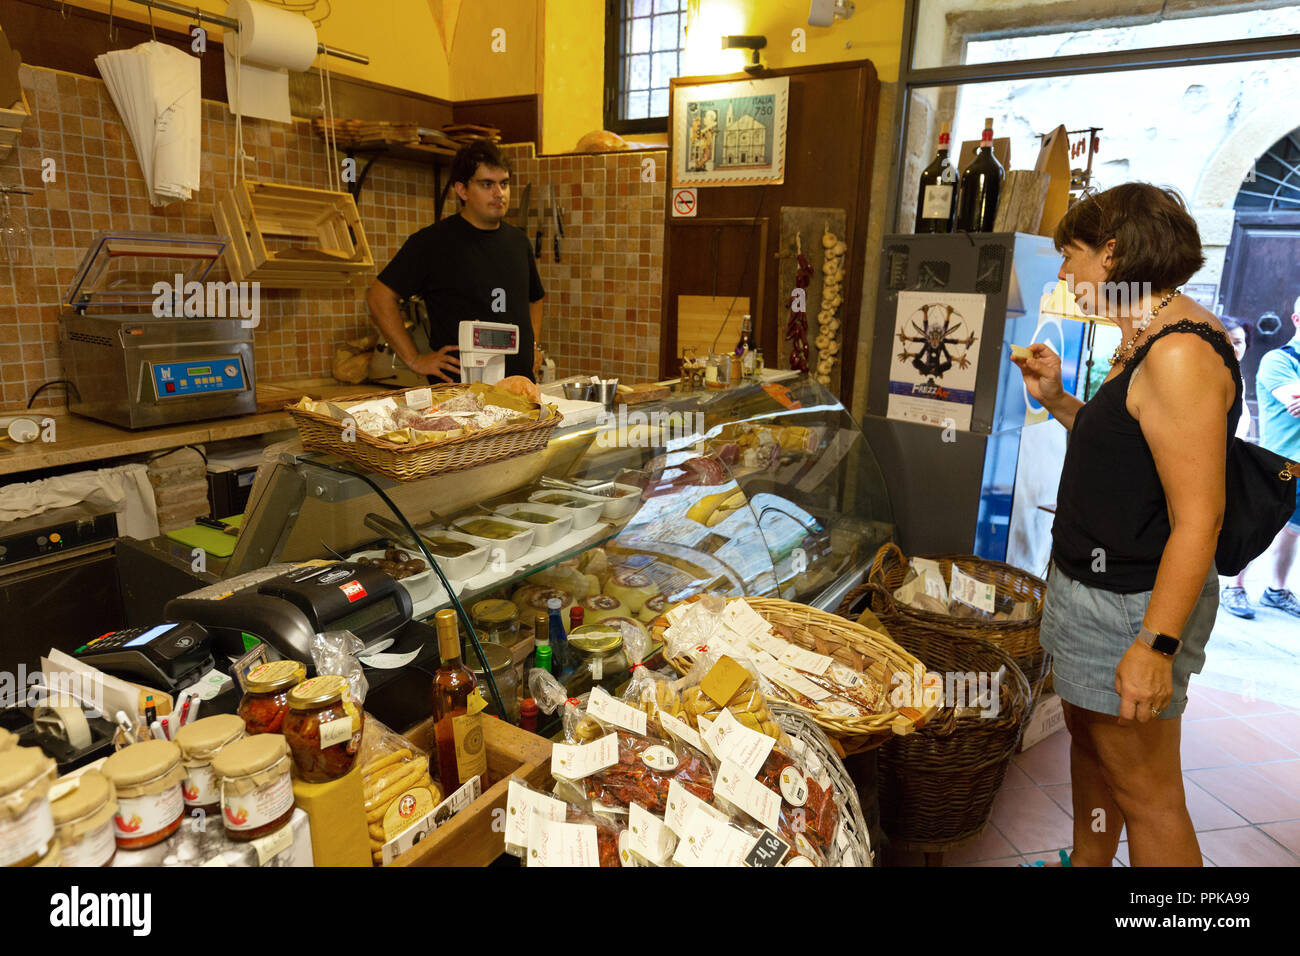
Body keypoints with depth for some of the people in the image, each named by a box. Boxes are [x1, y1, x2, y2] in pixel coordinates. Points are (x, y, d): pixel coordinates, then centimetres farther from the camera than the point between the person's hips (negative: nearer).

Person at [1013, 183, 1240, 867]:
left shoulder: (1181, 353, -20)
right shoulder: (1142, 342, 12)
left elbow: (1198, 517, -24)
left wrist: (1156, 644, -26)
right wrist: (1057, 401, 7)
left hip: (1131, 604, -11)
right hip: (1086, 582, 11)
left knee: (1145, 793, 2)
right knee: (1088, 742, 24)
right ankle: (1086, 863, 44)